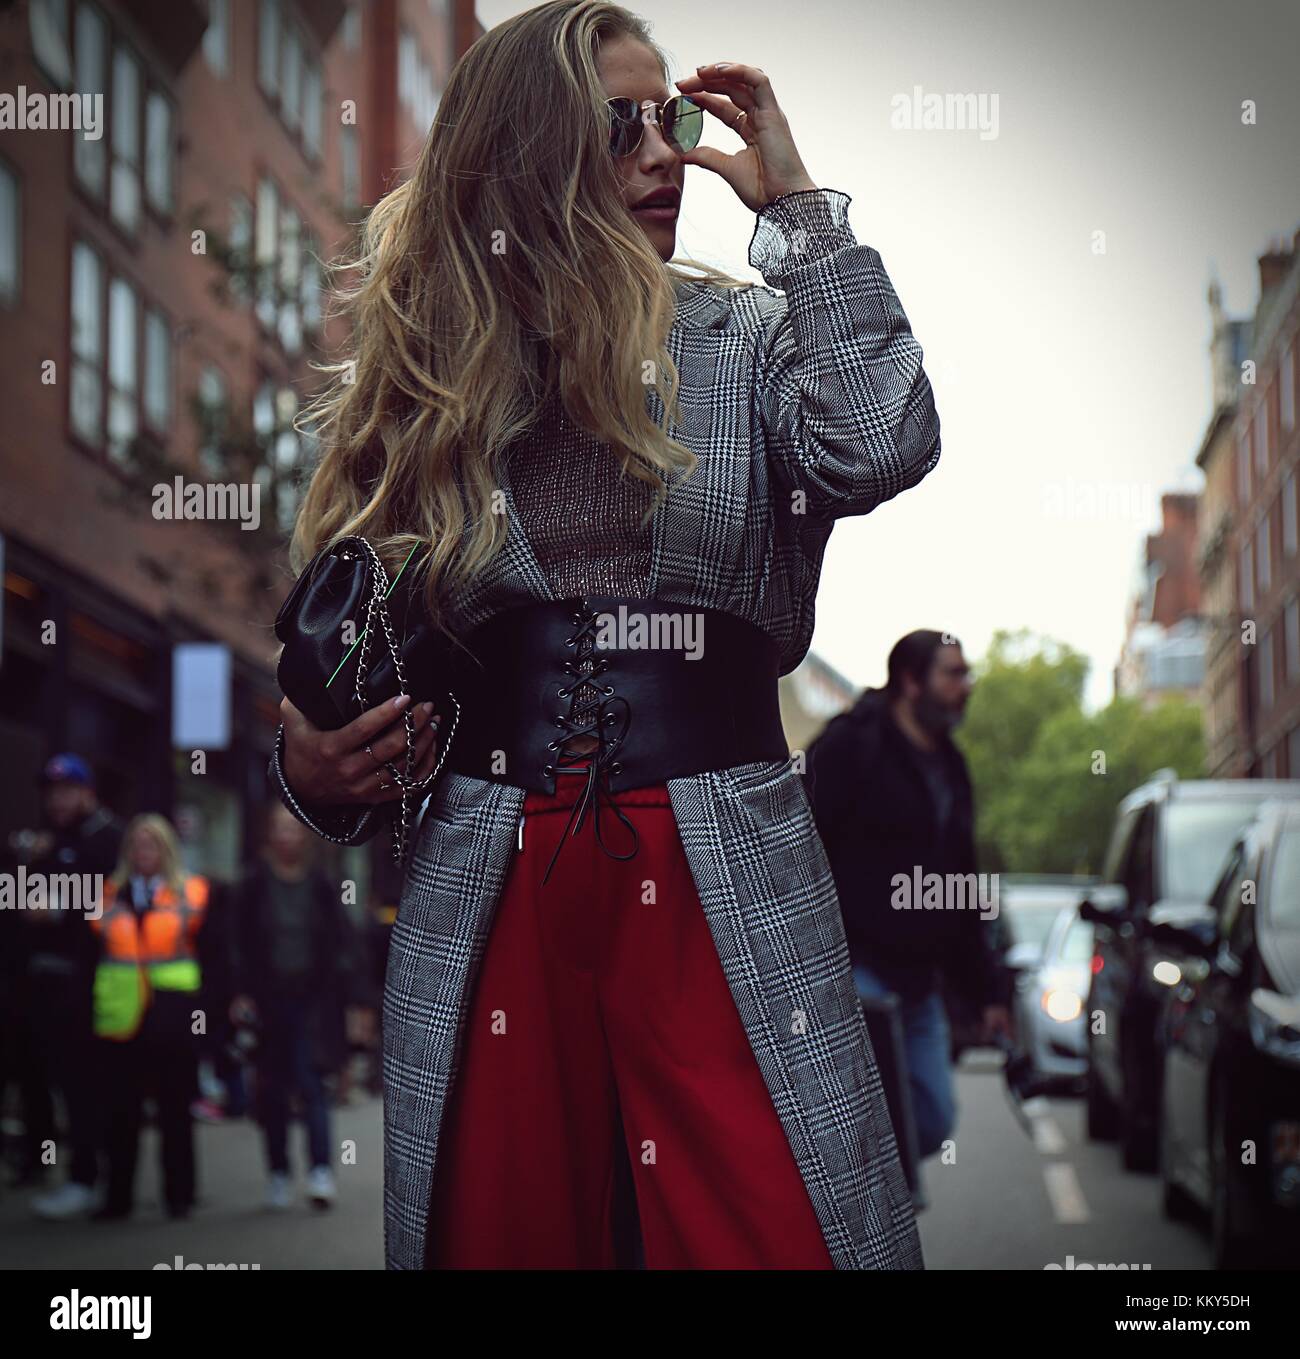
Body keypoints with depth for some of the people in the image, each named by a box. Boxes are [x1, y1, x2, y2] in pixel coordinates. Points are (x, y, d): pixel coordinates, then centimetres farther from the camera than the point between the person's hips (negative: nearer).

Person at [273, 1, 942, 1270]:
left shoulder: (748, 342, 7)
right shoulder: (425, 382, 9)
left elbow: (879, 449, -15)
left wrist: (796, 203, -7)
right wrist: (310, 768, -4)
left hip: (721, 890, -1)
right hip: (485, 892, 1)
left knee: (779, 1235, -6)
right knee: (494, 1235, 5)